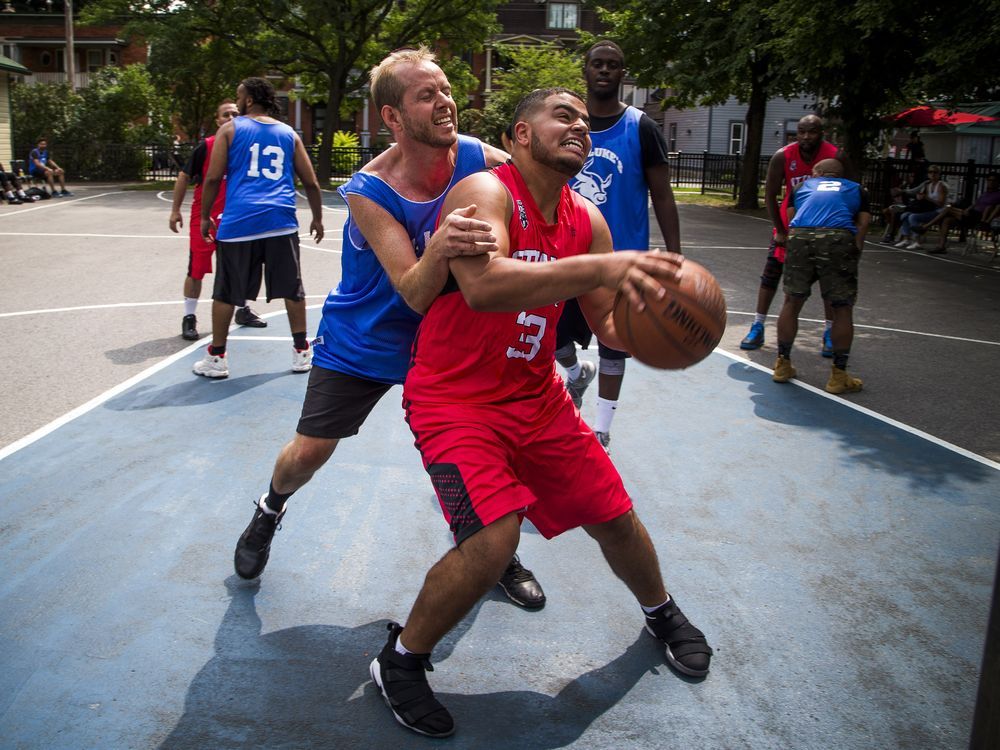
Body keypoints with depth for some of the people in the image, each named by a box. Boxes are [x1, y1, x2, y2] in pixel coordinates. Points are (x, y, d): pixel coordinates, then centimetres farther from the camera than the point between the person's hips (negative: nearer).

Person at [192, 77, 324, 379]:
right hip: (281, 221, 2)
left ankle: (216, 359, 14)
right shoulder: (289, 133, 14)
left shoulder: (230, 129, 6)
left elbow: (213, 178, 0)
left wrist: (204, 217, 10)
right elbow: (311, 182, 13)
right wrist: (317, 218, 25)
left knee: (225, 292, 8)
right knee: (291, 288, 11)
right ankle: (301, 353, 15)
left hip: (239, 223, -2)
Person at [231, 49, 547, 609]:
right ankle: (270, 511, 38)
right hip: (360, 341, -2)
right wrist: (439, 250, -54)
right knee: (309, 452, 2)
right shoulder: (369, 192, -26)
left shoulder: (482, 160, -18)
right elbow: (415, 293, -33)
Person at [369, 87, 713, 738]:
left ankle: (662, 613, 45)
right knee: (492, 540, -24)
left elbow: (608, 324, 5)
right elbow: (482, 286, -39)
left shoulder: (588, 221, 2)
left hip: (538, 397, 7)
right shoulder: (485, 192, -19)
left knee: (616, 517, 12)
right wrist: (599, 267, -48)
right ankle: (401, 661, 3)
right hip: (454, 399, -6)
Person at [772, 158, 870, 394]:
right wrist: (854, 253, 15)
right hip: (838, 238, -1)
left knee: (792, 302, 17)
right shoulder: (856, 189, 30)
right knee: (843, 308, 10)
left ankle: (783, 365, 25)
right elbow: (862, 224, 15)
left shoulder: (803, 186, 33)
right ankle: (838, 376, 15)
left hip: (800, 236, 1)